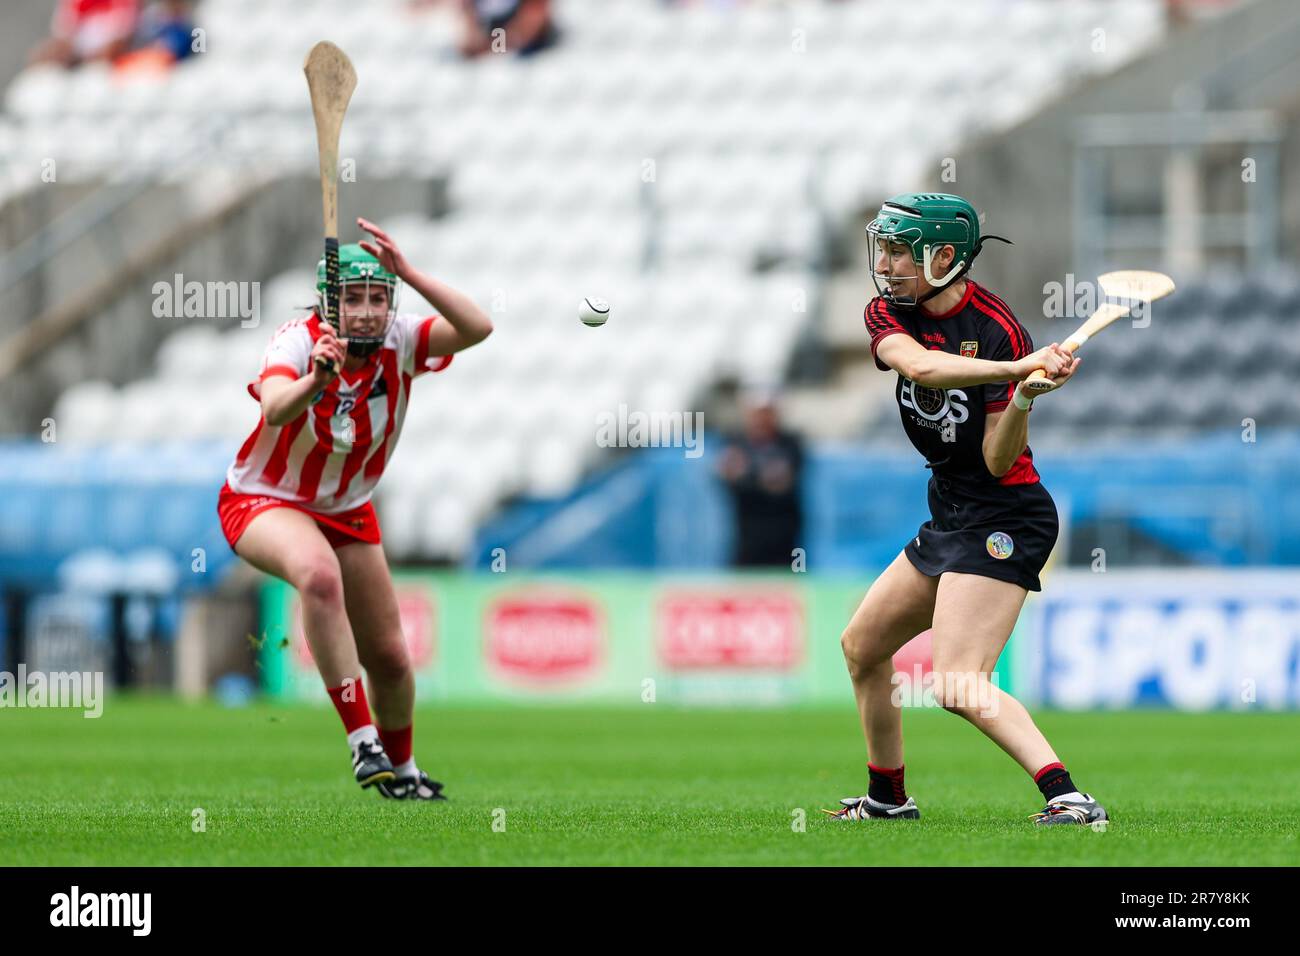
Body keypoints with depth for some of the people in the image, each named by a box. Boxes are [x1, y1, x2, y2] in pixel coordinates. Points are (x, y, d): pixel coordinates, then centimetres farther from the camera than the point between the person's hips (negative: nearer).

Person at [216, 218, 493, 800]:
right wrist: (315, 381, -67)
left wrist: (408, 274, -41)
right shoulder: (298, 340, -25)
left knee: (389, 658, 7)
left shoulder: (398, 342, -15)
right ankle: (361, 738, -36)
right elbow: (276, 410, -46)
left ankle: (399, 767, 37)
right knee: (319, 574, -38)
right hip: (262, 503, -5)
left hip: (348, 511, 5)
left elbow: (478, 328, -32)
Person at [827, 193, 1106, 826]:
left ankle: (1068, 798, -32)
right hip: (950, 515, 9)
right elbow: (920, 366, -26)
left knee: (958, 687, -22)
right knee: (861, 645, 21)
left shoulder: (997, 331, -18)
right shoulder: (887, 315, -1)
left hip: (1003, 521, -9)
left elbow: (998, 461, -20)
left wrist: (1024, 397, -39)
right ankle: (887, 798, 38)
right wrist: (1016, 369, -41)